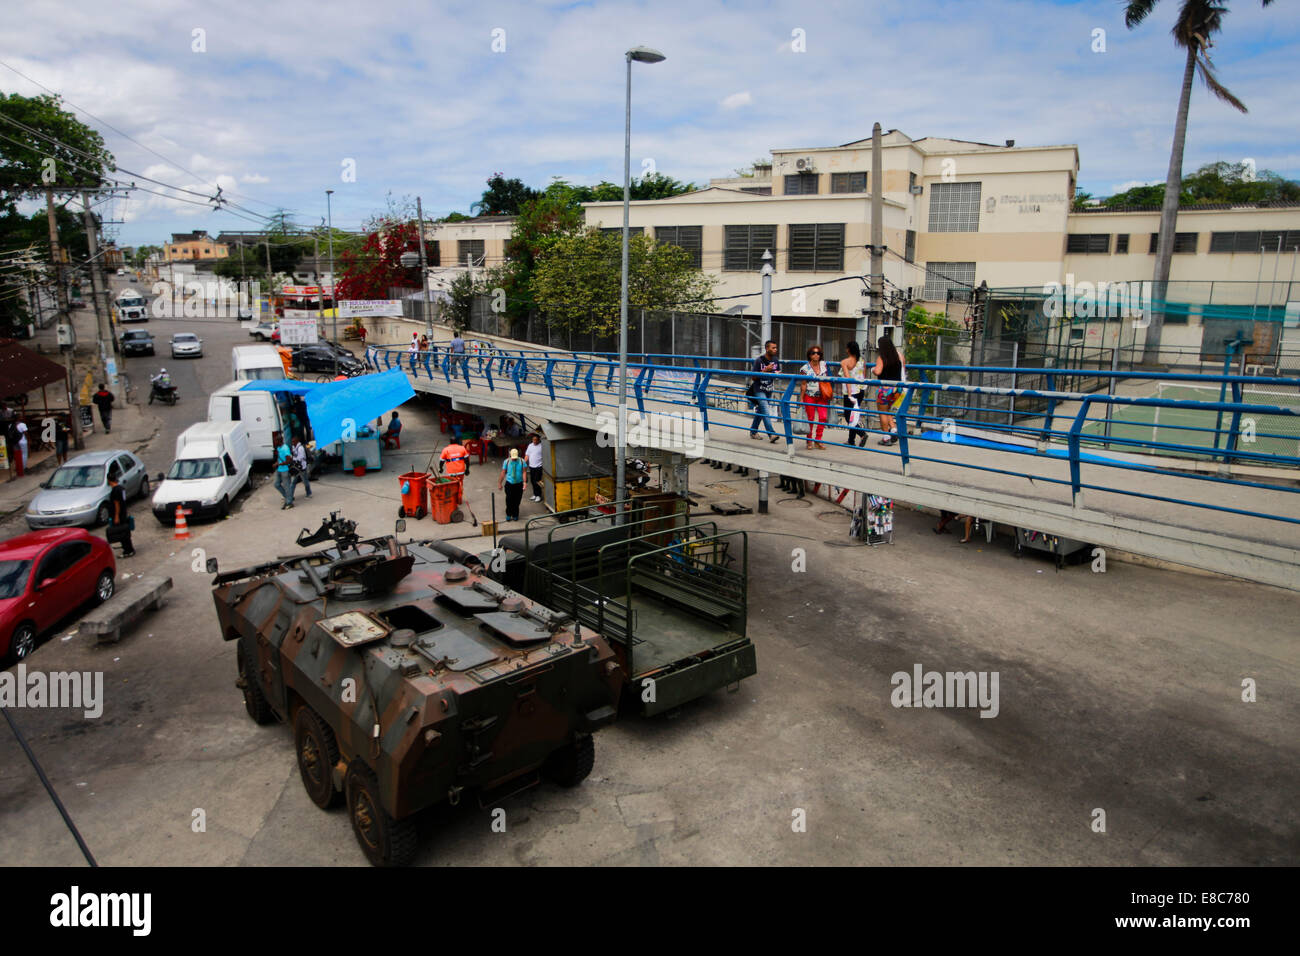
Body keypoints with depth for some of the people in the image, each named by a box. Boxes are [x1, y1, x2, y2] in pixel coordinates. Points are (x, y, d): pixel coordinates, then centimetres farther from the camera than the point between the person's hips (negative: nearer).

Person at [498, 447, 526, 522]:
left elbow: (524, 472, -5)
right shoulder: (506, 462, -1)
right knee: (509, 500, -6)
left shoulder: (522, 461, -2)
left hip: (519, 484, 0)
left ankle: (515, 515, 21)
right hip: (509, 484, 0)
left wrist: (524, 482, -14)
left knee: (517, 500, 3)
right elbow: (503, 473, 5)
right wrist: (499, 483, 8)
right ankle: (508, 515, 13)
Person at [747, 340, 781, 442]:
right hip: (759, 389, -6)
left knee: (760, 411, 14)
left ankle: (753, 432, 26)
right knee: (765, 412, -15)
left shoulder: (775, 360, 5)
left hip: (769, 390, 6)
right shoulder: (759, 360, -13)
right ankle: (771, 434, -20)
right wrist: (765, 370, -24)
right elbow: (753, 377, -13)